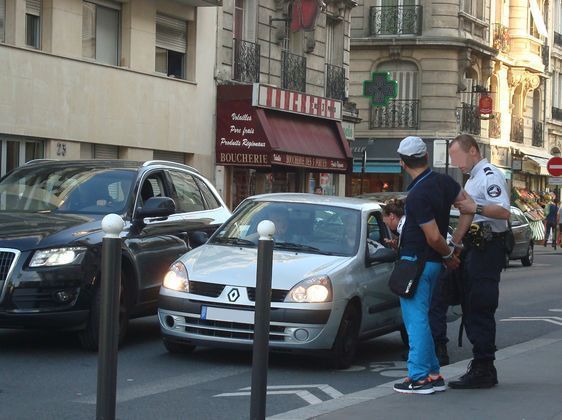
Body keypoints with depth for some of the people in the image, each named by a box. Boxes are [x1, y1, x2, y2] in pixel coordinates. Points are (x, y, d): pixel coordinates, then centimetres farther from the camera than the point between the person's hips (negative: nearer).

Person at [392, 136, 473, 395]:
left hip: (416, 261, -9)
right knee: (420, 319, 15)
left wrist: (448, 255, -2)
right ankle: (433, 374, 18)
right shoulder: (443, 181, 3)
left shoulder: (417, 195, -21)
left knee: (416, 319, -4)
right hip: (432, 261, 9)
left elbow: (434, 237, -21)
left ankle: (419, 377, -2)